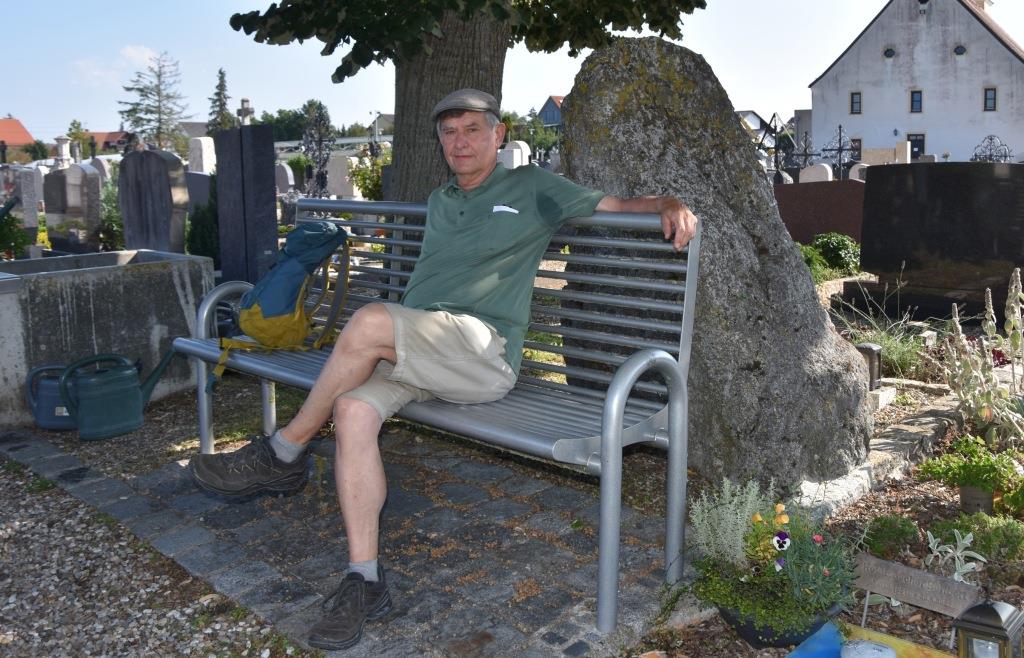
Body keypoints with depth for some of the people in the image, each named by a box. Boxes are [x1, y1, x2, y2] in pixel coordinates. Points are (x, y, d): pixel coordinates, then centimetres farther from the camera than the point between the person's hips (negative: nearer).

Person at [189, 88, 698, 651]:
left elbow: (621, 204, 8)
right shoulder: (439, 202, 29)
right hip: (413, 350, 6)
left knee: (370, 321, -32)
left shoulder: (531, 189, 11)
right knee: (353, 410, -26)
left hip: (484, 354, -5)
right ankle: (364, 582, -18)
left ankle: (283, 455, -13)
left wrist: (668, 205, -12)